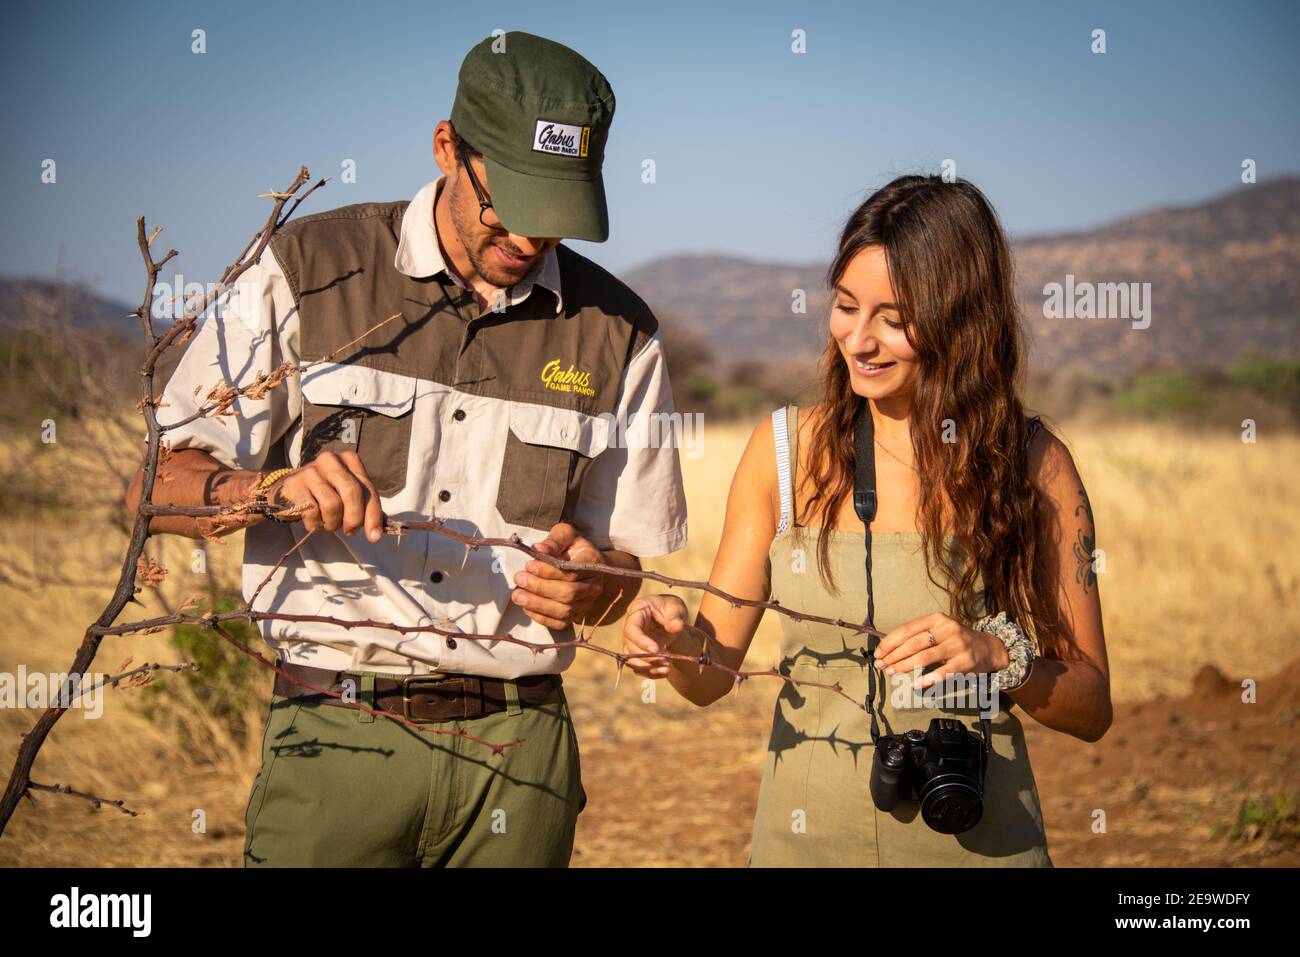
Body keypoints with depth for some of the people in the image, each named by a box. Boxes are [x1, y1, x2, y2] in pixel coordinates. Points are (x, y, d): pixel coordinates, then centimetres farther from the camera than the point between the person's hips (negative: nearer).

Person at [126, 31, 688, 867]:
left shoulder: (616, 333, 7)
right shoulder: (309, 271, 0)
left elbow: (632, 568, 13)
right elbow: (155, 486, 0)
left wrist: (590, 587, -10)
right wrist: (276, 489, -20)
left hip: (519, 752, 2)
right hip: (337, 735, -2)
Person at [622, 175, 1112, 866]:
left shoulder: (1033, 465, -6)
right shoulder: (785, 448, -2)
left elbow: (1091, 710, -2)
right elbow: (713, 673, -1)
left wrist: (998, 656, -20)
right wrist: (677, 643, -22)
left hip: (974, 837, -1)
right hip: (806, 831, 1)